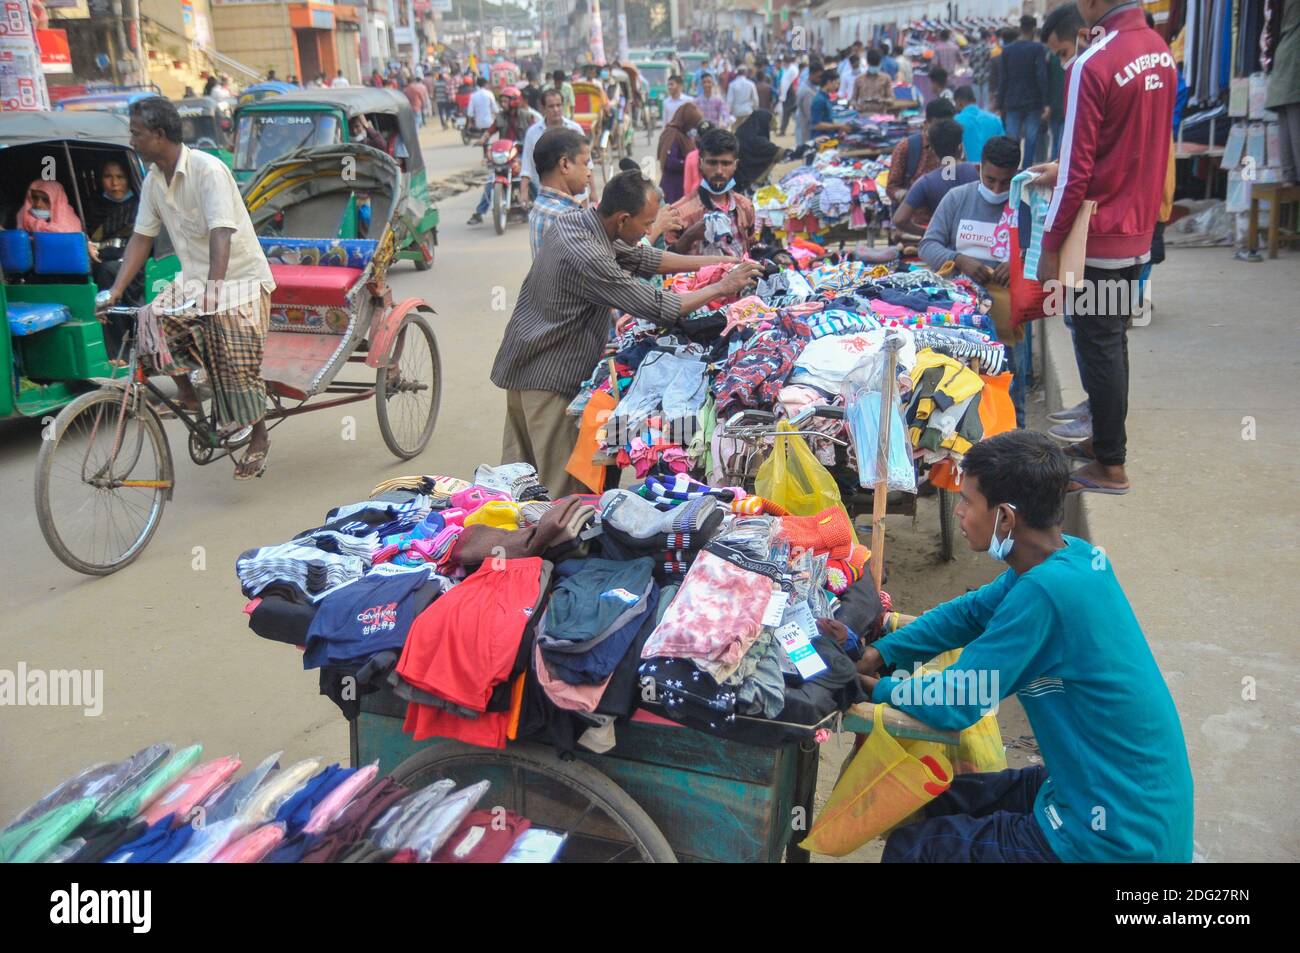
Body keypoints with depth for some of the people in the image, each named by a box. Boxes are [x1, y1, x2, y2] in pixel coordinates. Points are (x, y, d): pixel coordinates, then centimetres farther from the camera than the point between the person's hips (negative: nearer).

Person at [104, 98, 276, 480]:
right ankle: (187, 395, 5)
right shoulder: (153, 181, 3)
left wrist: (213, 285, -42)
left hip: (240, 278, -7)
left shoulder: (208, 170, -20)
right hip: (193, 279, 7)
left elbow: (221, 233, -30)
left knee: (237, 364, -12)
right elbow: (141, 238, 5)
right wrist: (115, 291, -4)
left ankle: (259, 440, 7)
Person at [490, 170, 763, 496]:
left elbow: (640, 257, 13)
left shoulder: (574, 222, 3)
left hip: (521, 365, 10)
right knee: (560, 487, -3)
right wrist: (720, 288, -10)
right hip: (548, 379, -10)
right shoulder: (587, 259, -26)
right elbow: (657, 307, -21)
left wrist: (711, 262, 9)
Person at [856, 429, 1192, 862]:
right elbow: (972, 610, 12)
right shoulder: (1075, 554, -2)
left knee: (909, 846, 1)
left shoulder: (1044, 592, -30)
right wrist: (880, 654, 3)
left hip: (1116, 841, -9)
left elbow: (951, 706, -21)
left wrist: (879, 687, -3)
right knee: (940, 800, 21)